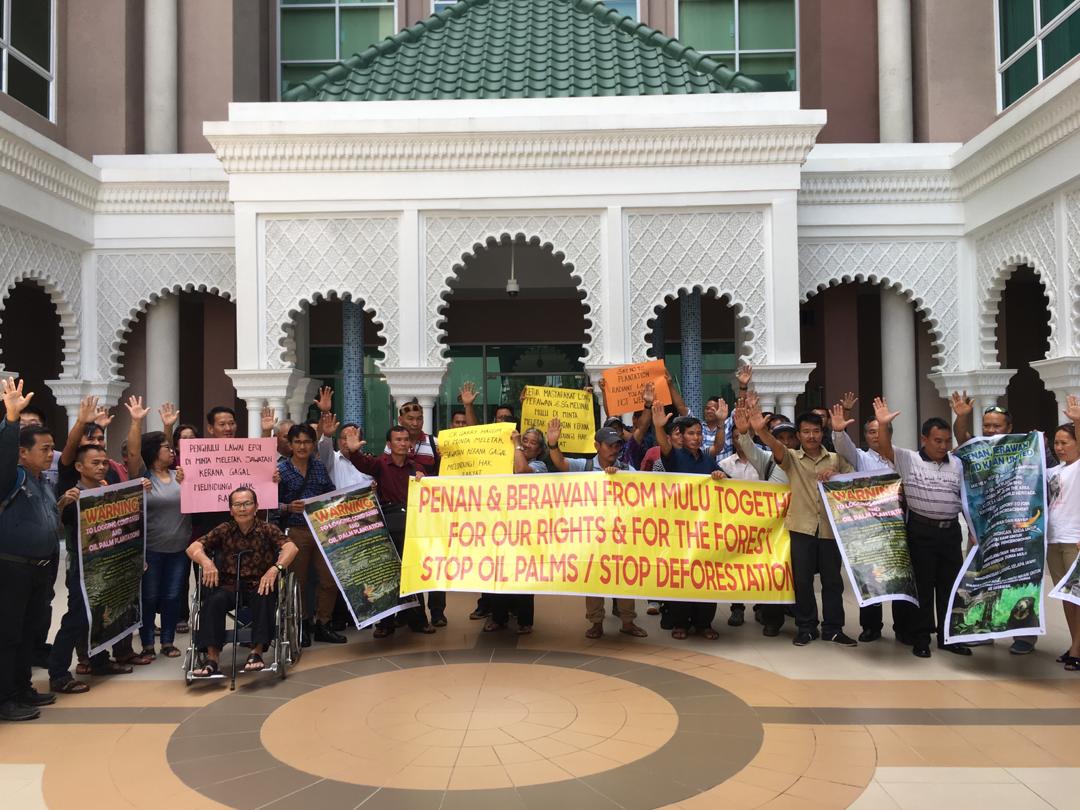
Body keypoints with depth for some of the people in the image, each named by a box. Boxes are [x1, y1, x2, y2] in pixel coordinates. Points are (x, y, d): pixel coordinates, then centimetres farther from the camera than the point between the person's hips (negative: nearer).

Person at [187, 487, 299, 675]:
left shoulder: (267, 529, 1)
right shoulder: (224, 530, 8)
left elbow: (291, 547, -15)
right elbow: (193, 548, -1)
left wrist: (276, 568, -34)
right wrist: (206, 562, -25)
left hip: (259, 585, -2)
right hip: (229, 586, 2)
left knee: (264, 598, -34)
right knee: (214, 600, -28)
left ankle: (257, 652, -24)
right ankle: (213, 657, -24)